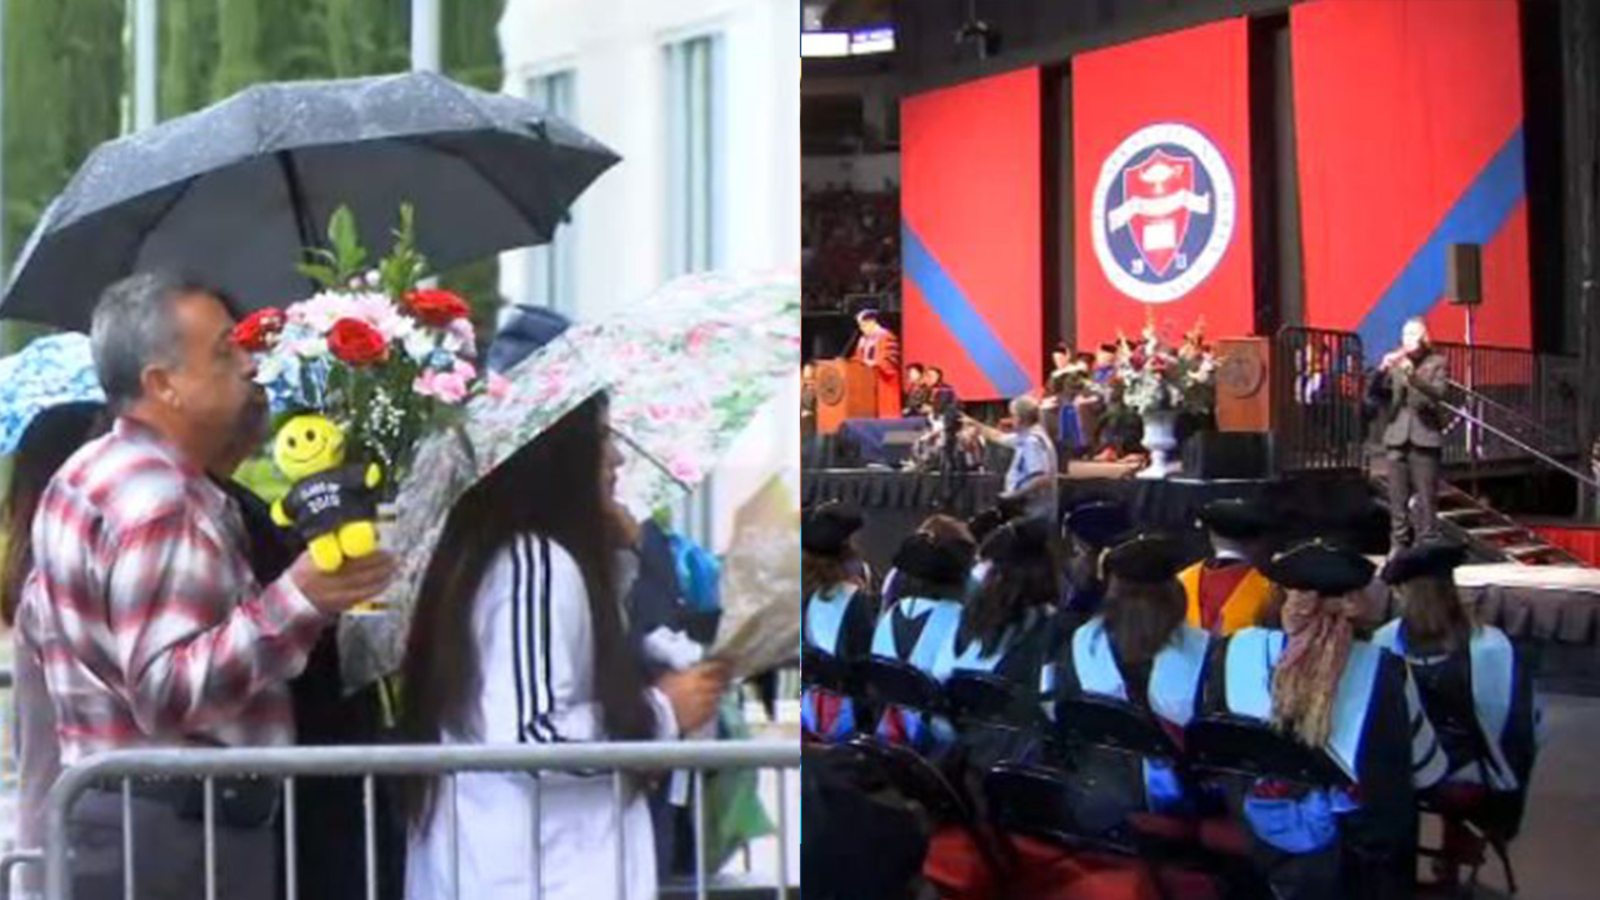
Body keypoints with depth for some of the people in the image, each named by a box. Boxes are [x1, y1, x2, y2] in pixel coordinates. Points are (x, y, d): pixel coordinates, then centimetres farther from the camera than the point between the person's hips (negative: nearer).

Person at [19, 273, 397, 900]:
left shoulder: (87, 476, 14)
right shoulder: (159, 502, -20)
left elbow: (38, 617, 26)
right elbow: (168, 691, -27)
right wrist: (295, 603, -33)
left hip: (108, 811, 11)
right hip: (172, 834, -11)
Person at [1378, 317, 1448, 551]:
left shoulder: (1436, 363, 6)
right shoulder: (1394, 362, 14)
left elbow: (1438, 392, -11)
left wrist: (1413, 375, -25)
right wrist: (1383, 370, -14)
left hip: (1425, 437, -3)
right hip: (1397, 437, 3)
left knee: (1426, 496, -6)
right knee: (1398, 496, 2)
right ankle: (1399, 546, 7)